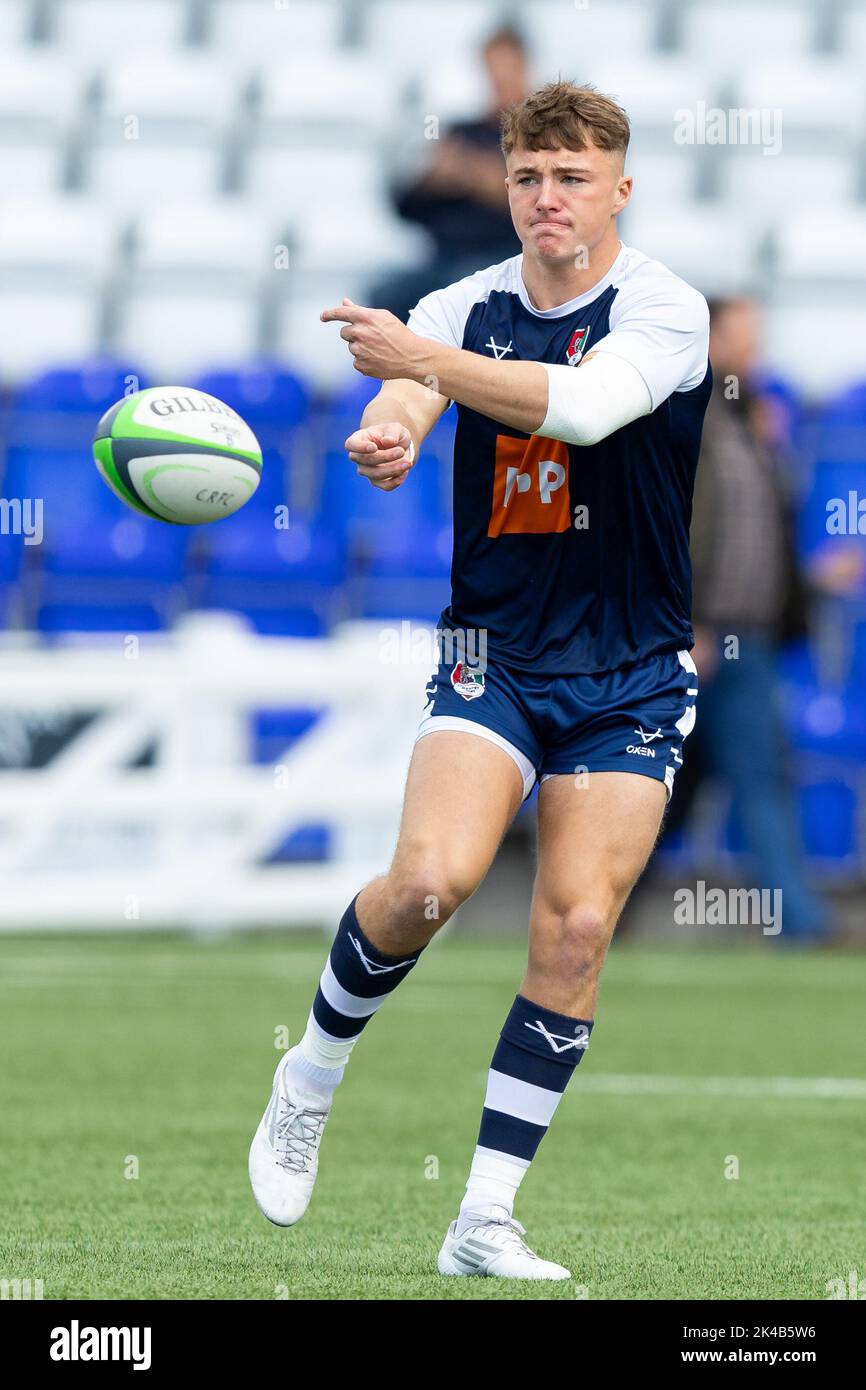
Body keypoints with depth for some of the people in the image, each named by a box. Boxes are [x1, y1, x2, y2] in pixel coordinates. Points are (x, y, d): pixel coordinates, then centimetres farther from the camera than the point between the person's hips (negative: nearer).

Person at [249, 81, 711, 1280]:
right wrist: (386, 436, -44)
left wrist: (427, 360, -42)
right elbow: (406, 393, -18)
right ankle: (310, 1079, 6)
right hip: (491, 651, 1)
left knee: (576, 928, -8)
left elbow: (589, 403, -30)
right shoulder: (467, 307, 1)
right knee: (430, 878, -21)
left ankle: (485, 1223, 0)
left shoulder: (667, 310, -10)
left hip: (631, 674, -1)